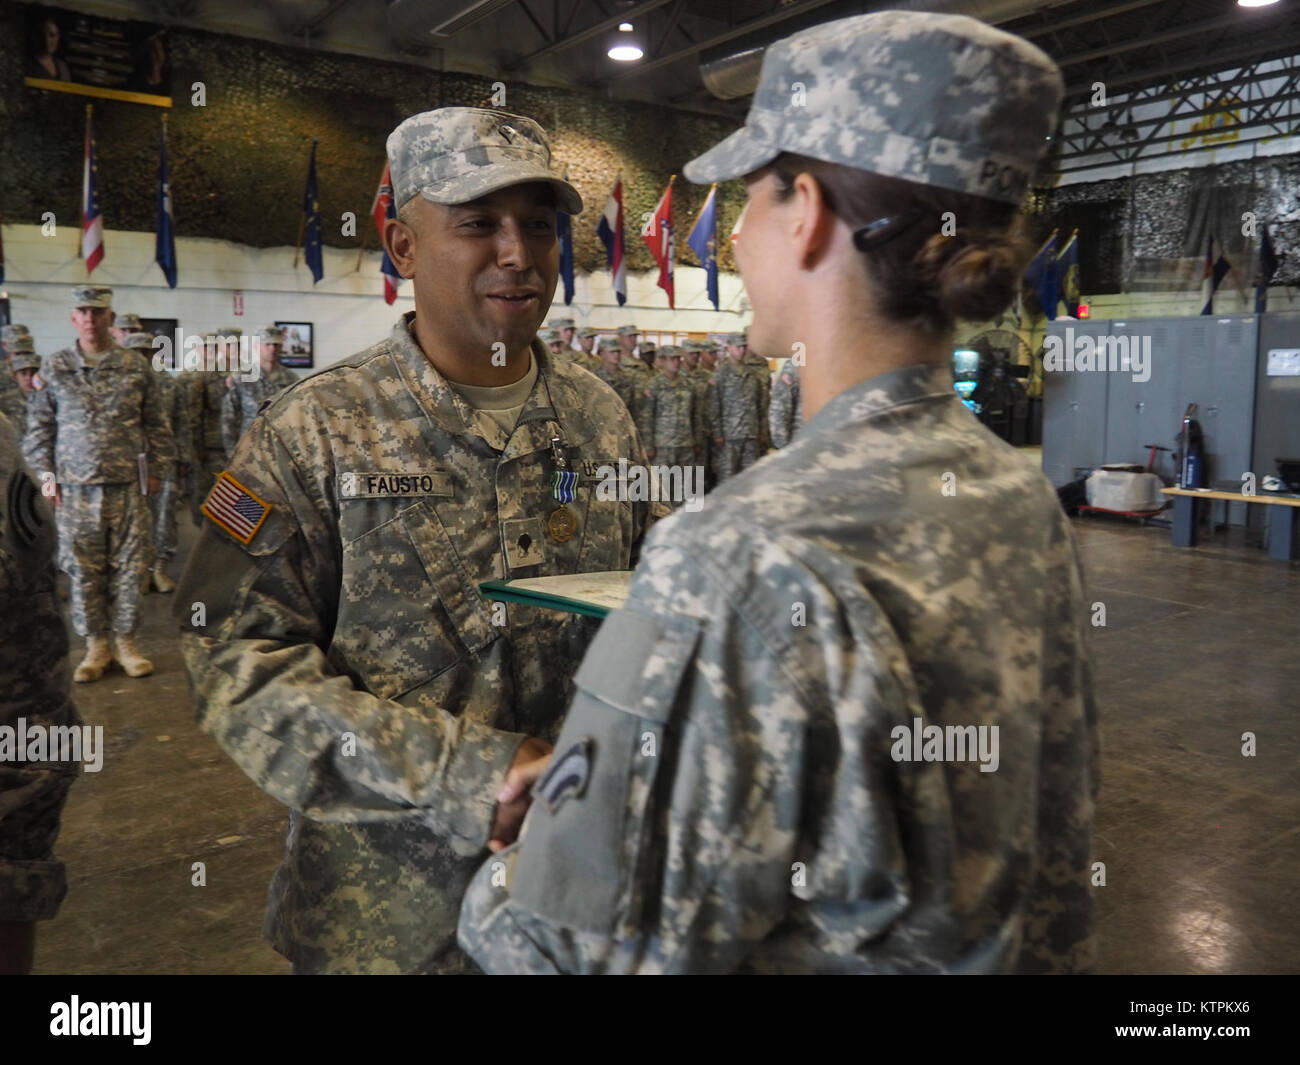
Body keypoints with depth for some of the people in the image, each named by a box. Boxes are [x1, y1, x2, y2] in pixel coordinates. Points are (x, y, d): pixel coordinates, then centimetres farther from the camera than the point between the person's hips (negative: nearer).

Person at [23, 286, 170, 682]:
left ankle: (125, 642, 16)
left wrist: (156, 472, 3)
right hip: (76, 488, 0)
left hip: (128, 486, 0)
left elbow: (156, 426, 7)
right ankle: (95, 646, 16)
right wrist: (48, 477, 2)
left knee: (129, 566, 3)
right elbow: (39, 429, 8)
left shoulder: (135, 368, 4)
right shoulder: (54, 368, 5)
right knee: (83, 569, 4)